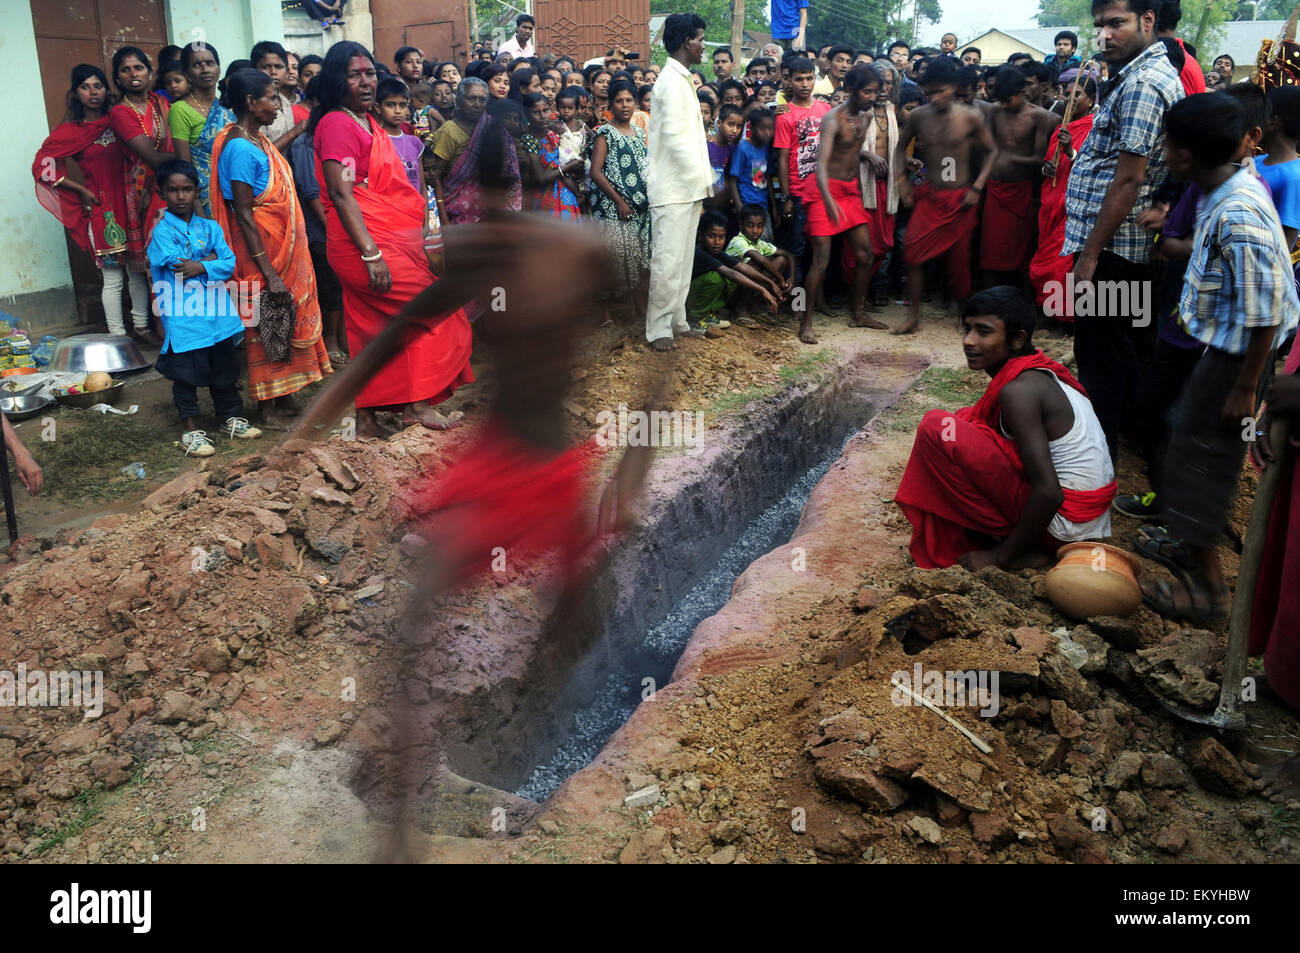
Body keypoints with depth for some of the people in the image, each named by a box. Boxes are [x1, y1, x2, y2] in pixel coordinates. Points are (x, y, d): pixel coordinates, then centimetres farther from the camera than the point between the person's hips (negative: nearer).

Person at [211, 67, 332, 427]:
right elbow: (243, 214, -22)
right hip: (261, 250, -10)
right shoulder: (240, 147, -20)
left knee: (285, 321, 15)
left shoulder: (258, 138, 7)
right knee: (266, 326, 0)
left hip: (283, 246, 10)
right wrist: (268, 271, -24)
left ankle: (283, 398, 26)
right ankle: (268, 407, 12)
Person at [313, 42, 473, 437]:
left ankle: (366, 418, 16)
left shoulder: (367, 122, 17)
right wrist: (370, 254, -26)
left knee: (373, 331, 10)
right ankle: (417, 404, 3)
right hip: (369, 245, -9)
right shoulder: (338, 125, -13)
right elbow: (340, 194, -20)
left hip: (392, 242, 9)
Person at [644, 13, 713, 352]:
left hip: (688, 187, 10)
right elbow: (674, 136, -19)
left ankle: (677, 320, 20)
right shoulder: (672, 81, -13)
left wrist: (702, 180, 14)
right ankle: (658, 328, -3)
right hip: (673, 187, -10)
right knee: (669, 259, -8)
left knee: (683, 259, 13)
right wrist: (700, 177, -15)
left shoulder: (681, 80, 18)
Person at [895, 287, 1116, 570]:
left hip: (1060, 525, -10)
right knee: (965, 418, 19)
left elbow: (1049, 492, -25)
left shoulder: (1018, 390, -20)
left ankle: (947, 552, -2)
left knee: (936, 429, -15)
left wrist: (1002, 556, -14)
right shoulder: (1041, 370, 8)